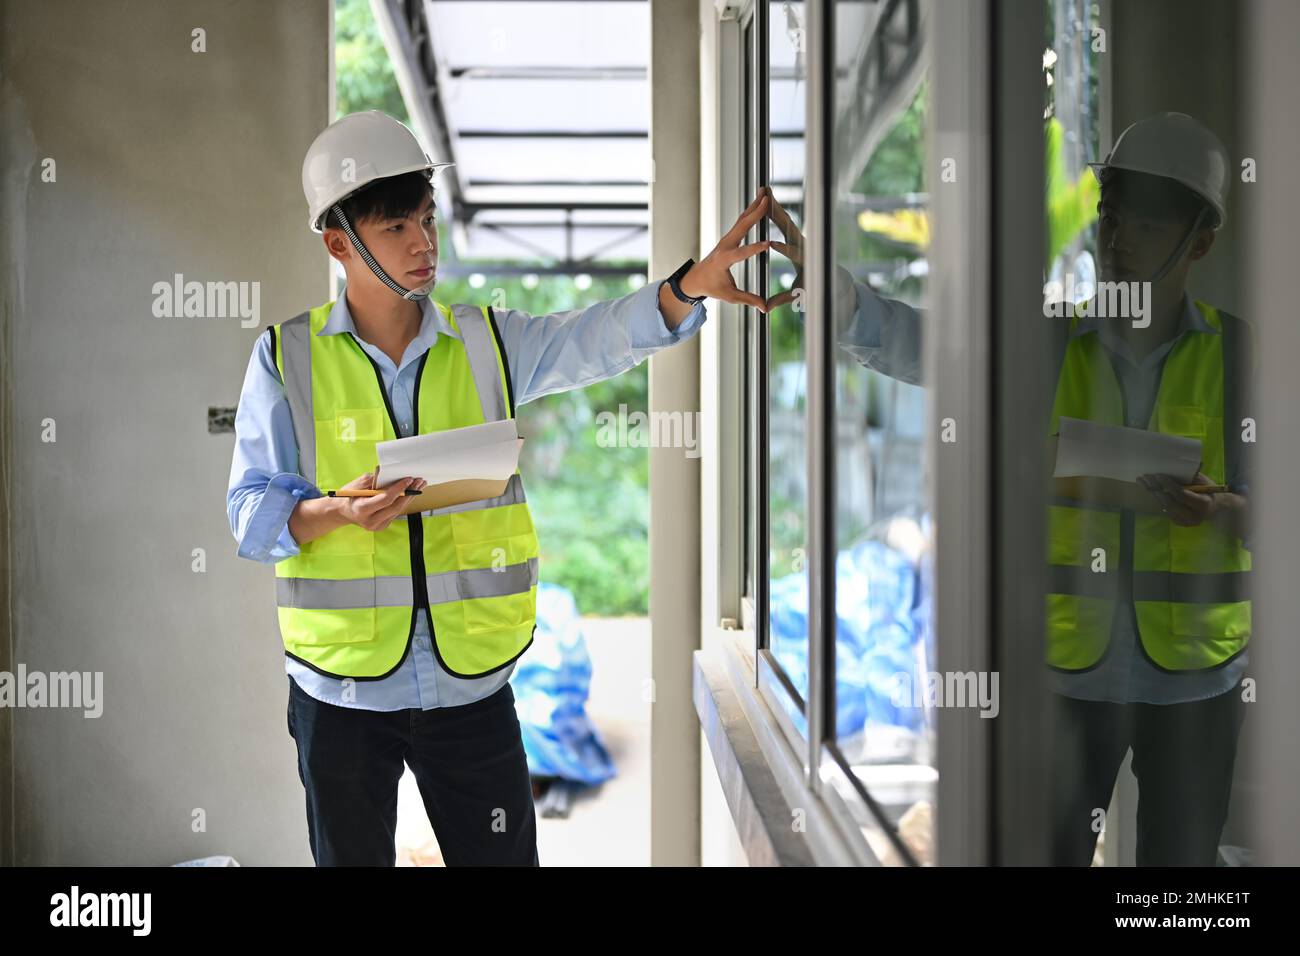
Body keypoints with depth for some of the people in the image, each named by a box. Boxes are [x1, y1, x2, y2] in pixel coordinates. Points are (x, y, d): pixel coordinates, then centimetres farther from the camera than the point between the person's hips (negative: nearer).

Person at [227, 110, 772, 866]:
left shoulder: (488, 343, 4)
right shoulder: (287, 358, -1)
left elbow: (603, 336, -10)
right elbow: (252, 513, -2)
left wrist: (693, 284, -28)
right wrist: (339, 511, -22)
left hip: (473, 684, 1)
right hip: (342, 690, -1)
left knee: (503, 856, 7)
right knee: (352, 857, 12)